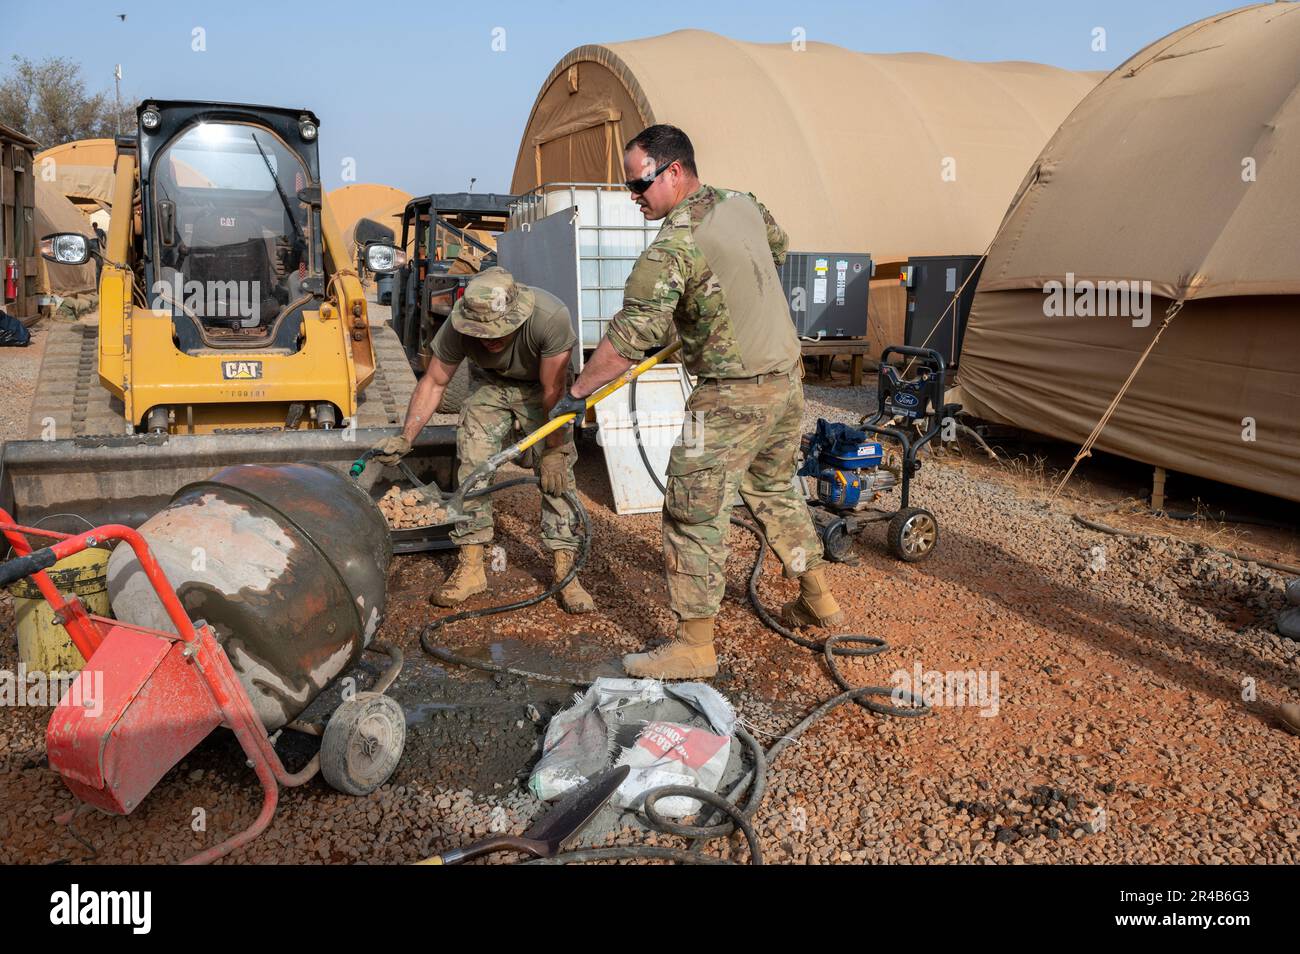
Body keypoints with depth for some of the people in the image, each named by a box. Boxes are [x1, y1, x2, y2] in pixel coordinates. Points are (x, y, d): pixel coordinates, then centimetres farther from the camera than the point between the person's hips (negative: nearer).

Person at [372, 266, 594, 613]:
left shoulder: (551, 317, -39)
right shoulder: (458, 326, -30)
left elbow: (553, 390, -29)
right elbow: (433, 382, -17)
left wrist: (553, 451, -24)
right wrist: (405, 437, -26)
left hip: (540, 387, -2)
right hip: (489, 386, 2)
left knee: (556, 473, -13)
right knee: (472, 468, -10)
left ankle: (565, 571, -5)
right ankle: (470, 567, 0)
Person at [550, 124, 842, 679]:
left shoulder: (674, 245, -19)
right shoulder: (743, 205, 6)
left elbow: (629, 336, -20)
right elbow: (778, 248, 28)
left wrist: (577, 392, -10)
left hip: (733, 395, -9)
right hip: (788, 377, 9)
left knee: (694, 514, -1)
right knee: (775, 491, 24)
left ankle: (694, 647, 5)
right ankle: (818, 602, 36)